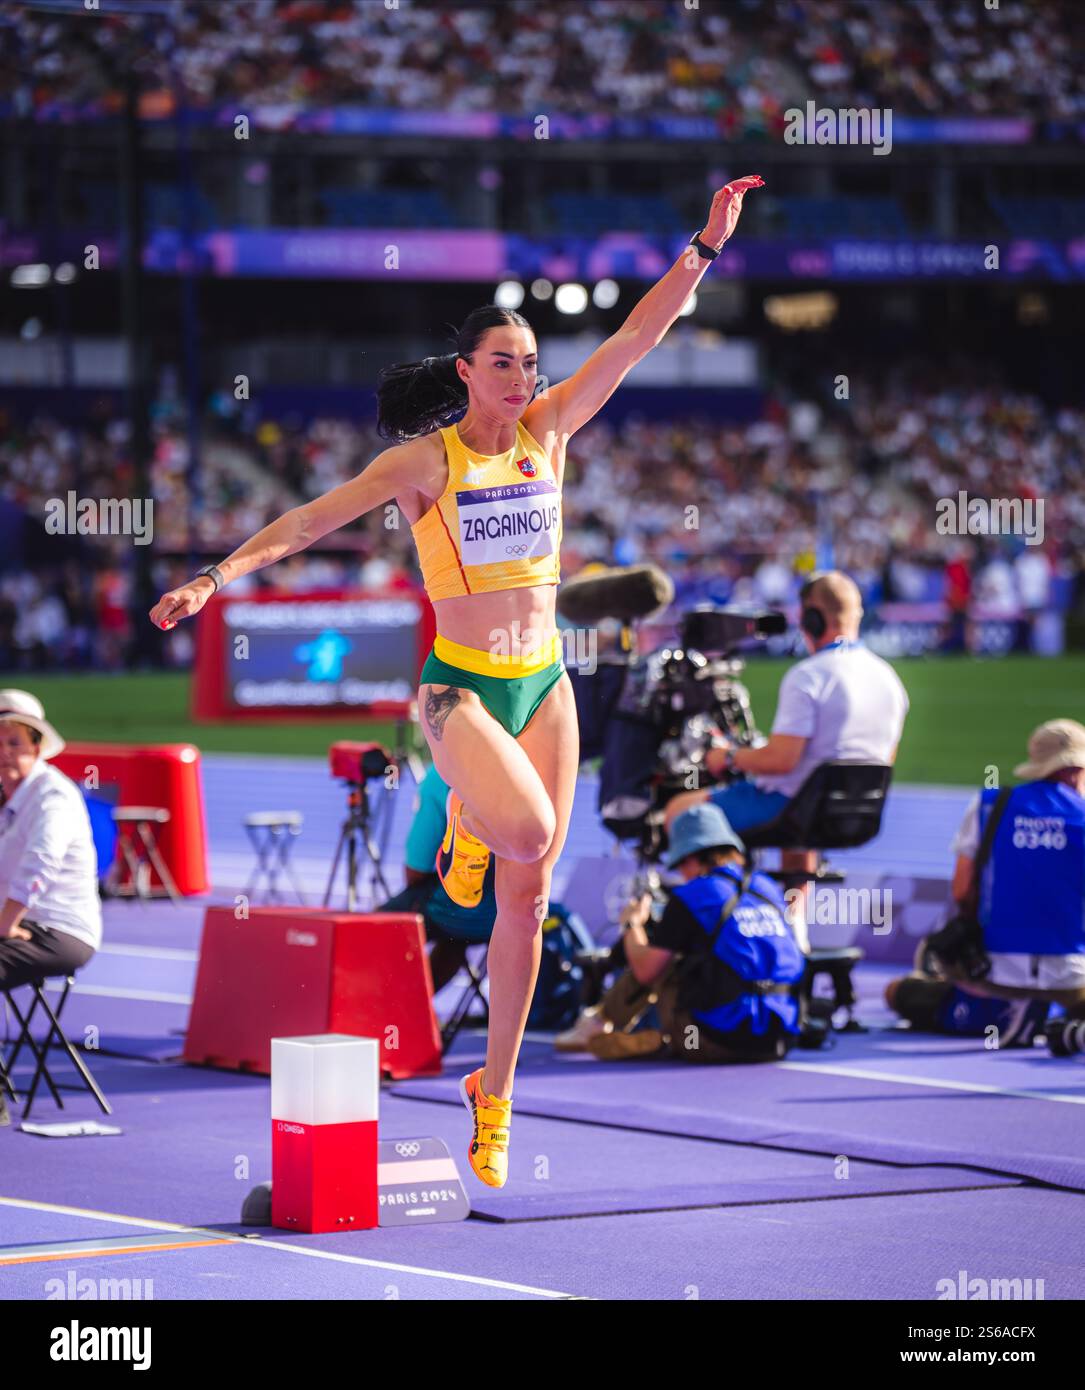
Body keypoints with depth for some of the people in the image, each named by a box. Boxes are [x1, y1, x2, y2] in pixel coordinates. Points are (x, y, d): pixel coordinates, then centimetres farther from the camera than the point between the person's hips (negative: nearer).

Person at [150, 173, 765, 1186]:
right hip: (460, 687, -4)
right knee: (529, 831, -30)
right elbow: (311, 519, -12)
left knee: (527, 896, 5)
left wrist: (705, 248, -4)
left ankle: (494, 1101, 16)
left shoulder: (547, 432, 4)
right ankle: (468, 819, 9)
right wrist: (216, 576, -22)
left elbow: (639, 335, 2)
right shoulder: (425, 460, -8)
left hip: (543, 684, 4)